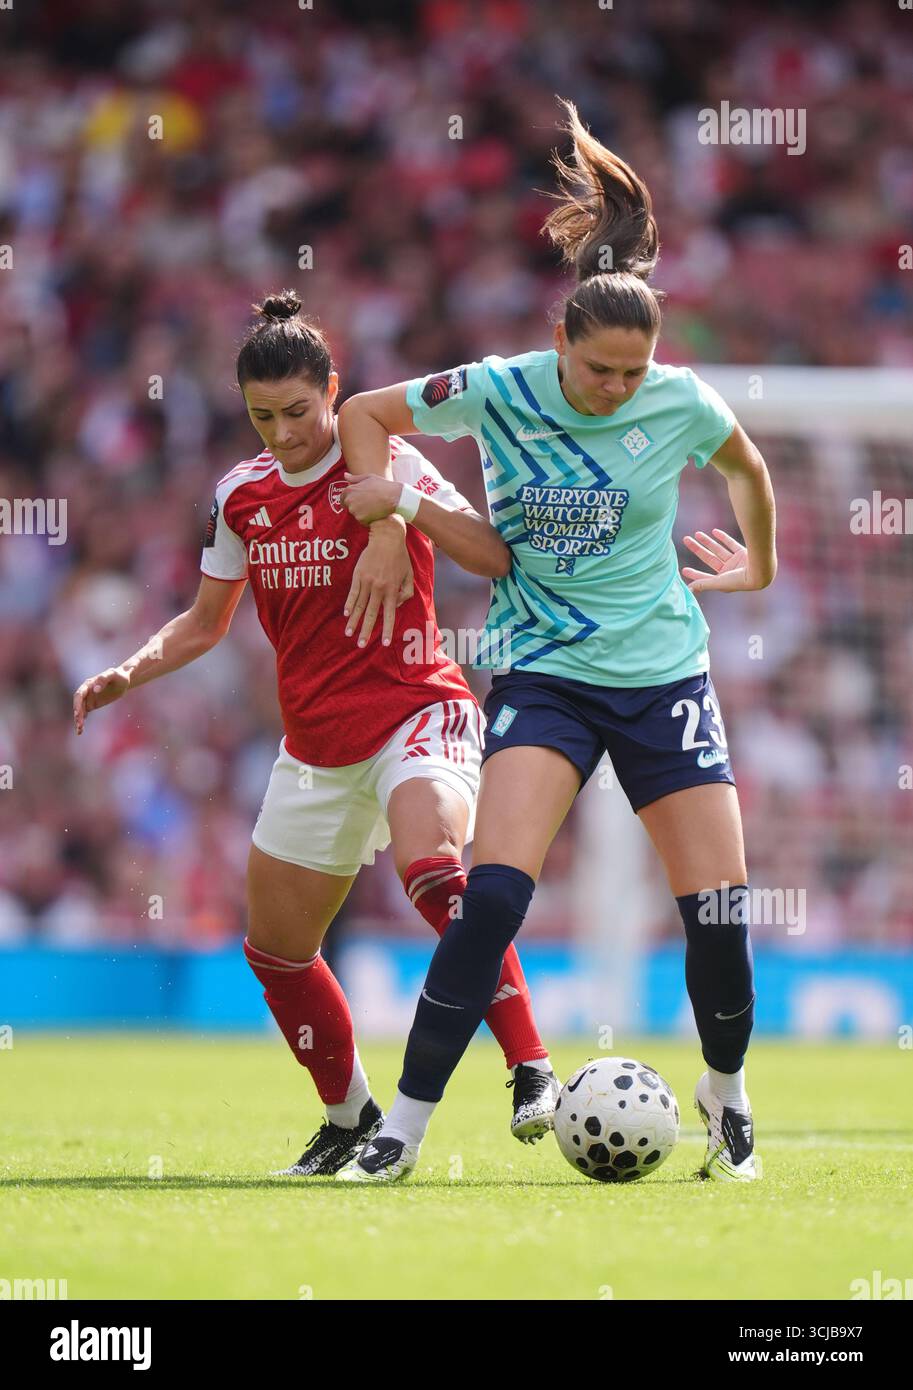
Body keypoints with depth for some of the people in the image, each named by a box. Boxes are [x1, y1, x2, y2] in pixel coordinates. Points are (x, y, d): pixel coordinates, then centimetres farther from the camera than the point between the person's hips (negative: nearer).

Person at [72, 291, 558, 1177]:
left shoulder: (385, 463, -8)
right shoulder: (242, 495, 7)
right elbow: (206, 622, 18)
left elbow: (497, 558, -16)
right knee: (275, 948, 11)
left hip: (415, 712, -6)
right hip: (318, 745, 7)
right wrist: (129, 673, 2)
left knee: (428, 865, -36)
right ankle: (350, 1120, 32)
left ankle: (532, 1073, -36)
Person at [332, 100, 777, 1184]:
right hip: (543, 674, -1)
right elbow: (366, 411, 7)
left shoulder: (679, 403, -6)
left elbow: (745, 464, 18)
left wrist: (760, 565, 28)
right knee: (494, 894, -20)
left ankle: (725, 1095, 25)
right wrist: (377, 484, -10)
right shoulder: (499, 393, -9)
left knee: (720, 912, -4)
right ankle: (405, 1125, -12)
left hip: (664, 672, 2)